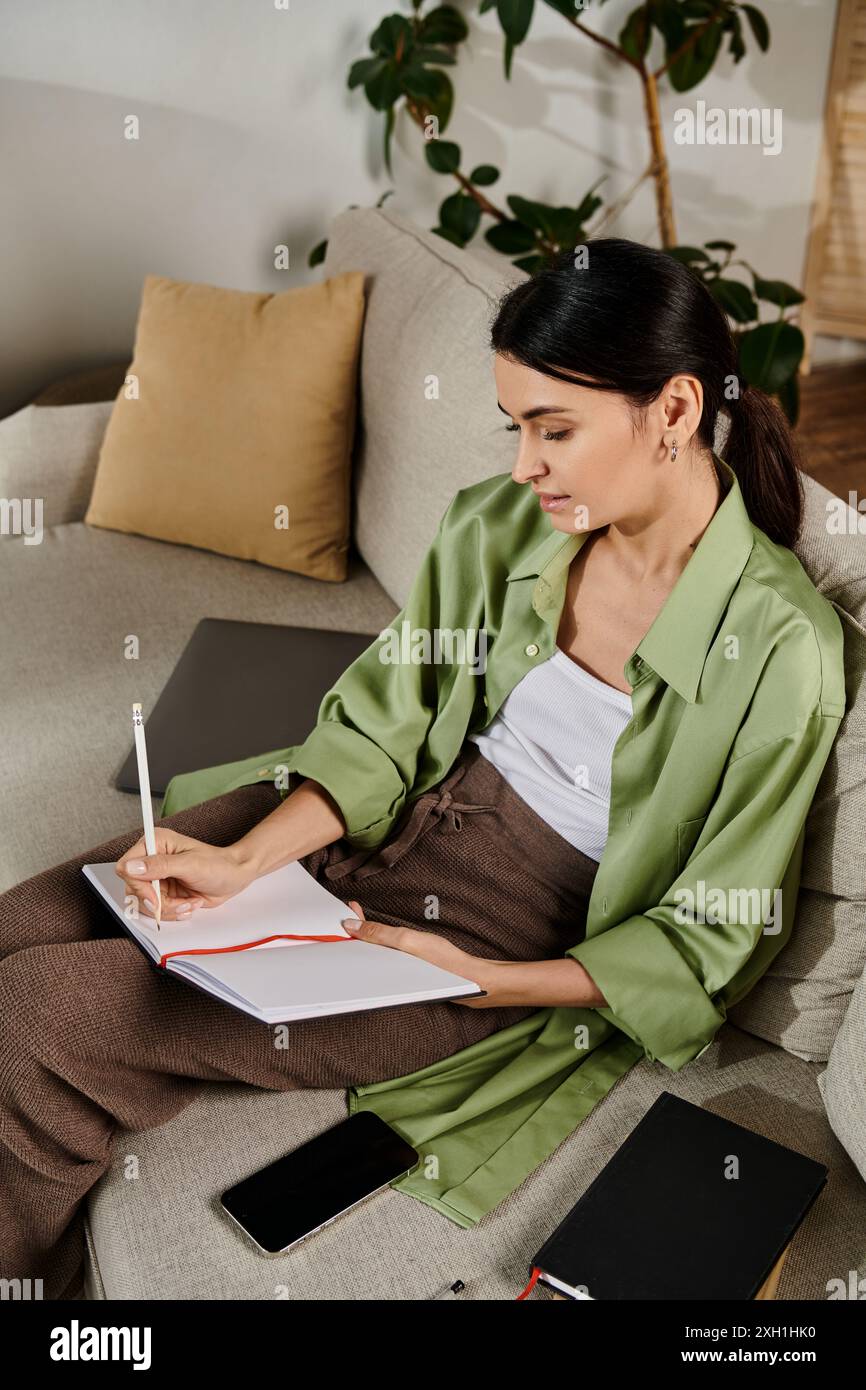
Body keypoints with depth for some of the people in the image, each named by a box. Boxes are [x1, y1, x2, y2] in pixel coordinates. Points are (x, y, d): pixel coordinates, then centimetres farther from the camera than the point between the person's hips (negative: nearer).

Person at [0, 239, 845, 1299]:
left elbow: (708, 940, -12)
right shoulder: (502, 523, -4)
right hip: (390, 814, 6)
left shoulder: (780, 647, -20)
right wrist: (241, 862, -16)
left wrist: (481, 981, -21)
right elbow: (381, 728, -1)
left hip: (513, 934, -5)